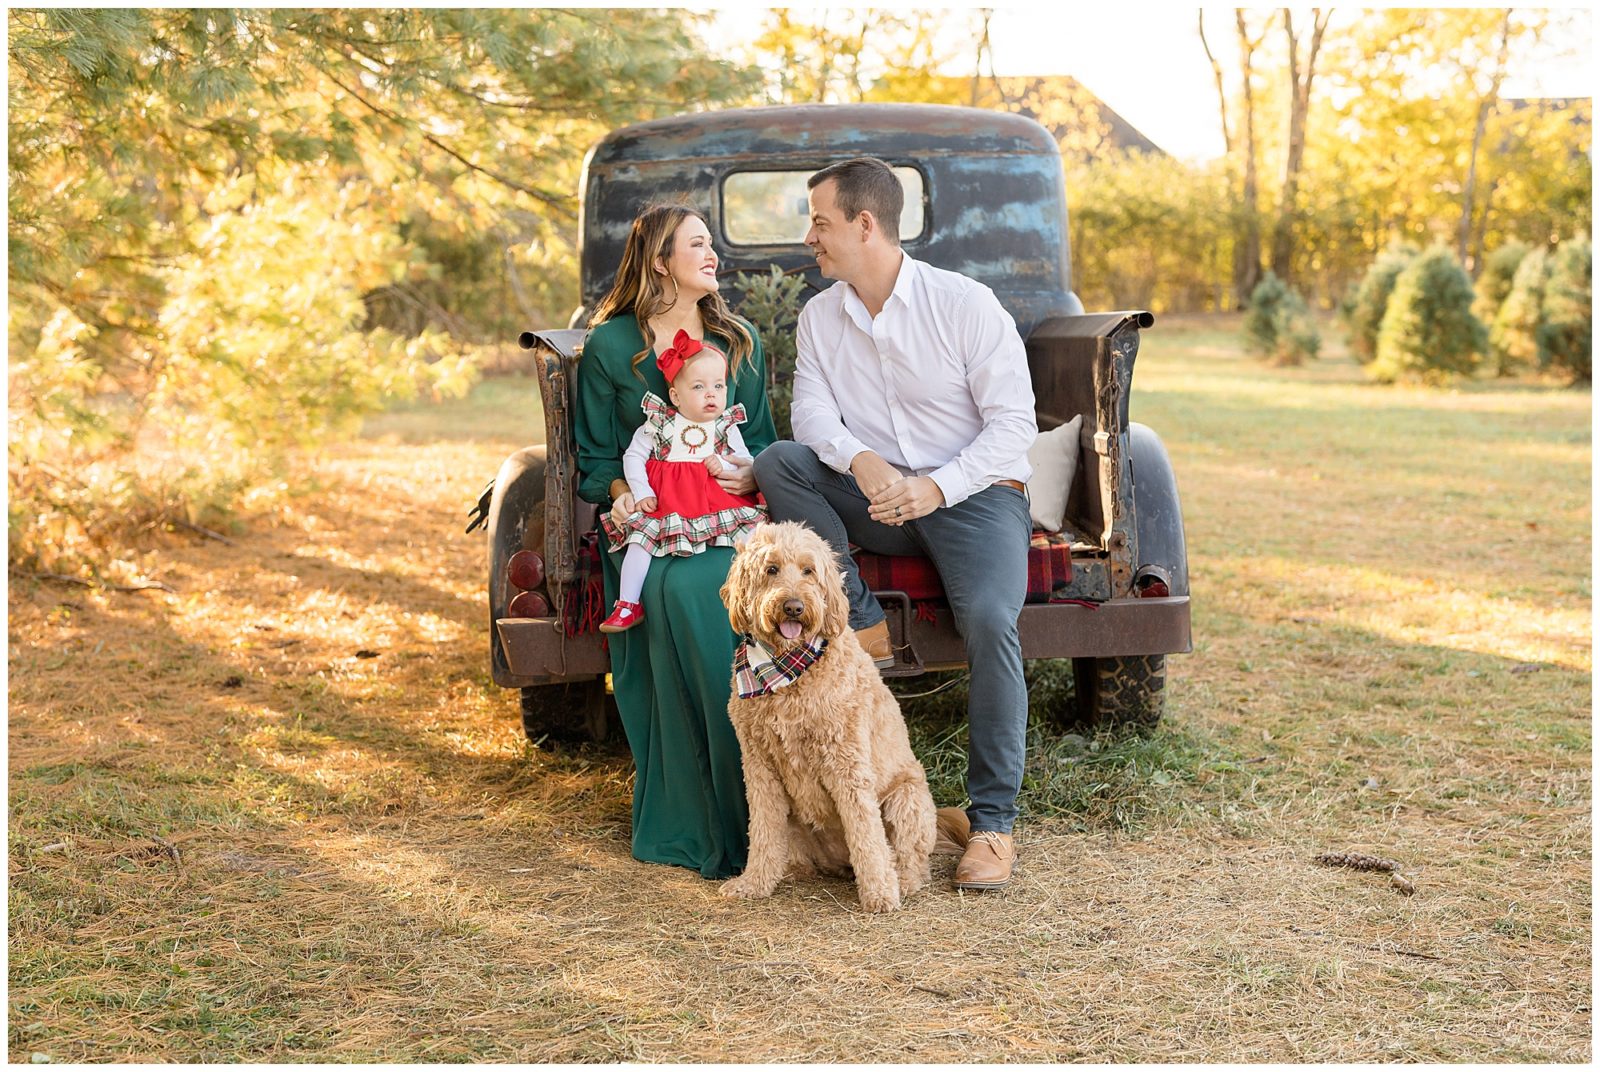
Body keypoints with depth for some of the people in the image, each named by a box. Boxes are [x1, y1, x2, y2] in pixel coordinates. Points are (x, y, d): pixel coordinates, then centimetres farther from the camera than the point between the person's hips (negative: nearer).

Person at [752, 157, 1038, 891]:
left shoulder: (966, 304, -6)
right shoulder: (818, 317, 8)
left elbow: (1014, 423, -10)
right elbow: (811, 411, -5)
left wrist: (936, 486, -24)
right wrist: (860, 460, -28)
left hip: (975, 492, -4)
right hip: (878, 499, 4)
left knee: (989, 621, -30)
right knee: (776, 462, -21)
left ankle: (991, 820, -20)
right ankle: (864, 629, -18)